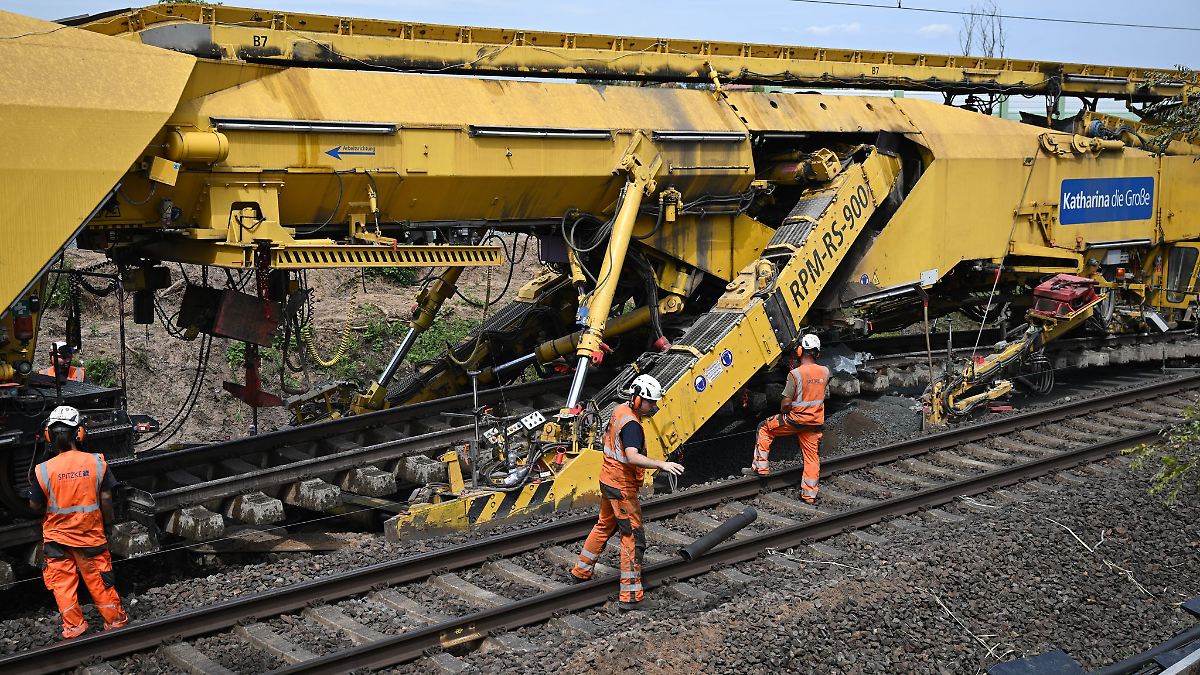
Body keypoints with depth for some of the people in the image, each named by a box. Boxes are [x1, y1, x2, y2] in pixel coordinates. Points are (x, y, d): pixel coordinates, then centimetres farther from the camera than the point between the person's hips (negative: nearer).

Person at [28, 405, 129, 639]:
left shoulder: (44, 470, -15)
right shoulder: (96, 463, -14)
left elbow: (35, 506, -6)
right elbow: (106, 498, -9)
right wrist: (108, 520, 8)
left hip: (57, 536, -1)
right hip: (90, 533, 1)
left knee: (62, 582, 13)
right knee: (98, 580, 13)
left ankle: (73, 625, 17)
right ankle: (115, 619, 24)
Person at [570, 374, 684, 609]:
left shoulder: (620, 410, 5)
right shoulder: (631, 425, -25)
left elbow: (606, 437, 21)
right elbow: (633, 457, -40)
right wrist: (661, 464, -48)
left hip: (608, 479, 10)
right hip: (622, 486, -10)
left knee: (605, 526, 26)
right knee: (633, 537, -6)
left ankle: (582, 570, 40)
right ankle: (630, 595, -7)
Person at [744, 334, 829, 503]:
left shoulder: (795, 374, -18)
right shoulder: (825, 372, -2)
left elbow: (786, 403, -17)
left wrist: (783, 414, 4)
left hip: (796, 419, -4)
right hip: (815, 422, 5)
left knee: (765, 428, 16)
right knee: (812, 457, 11)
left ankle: (760, 467, 14)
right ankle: (809, 494, 15)